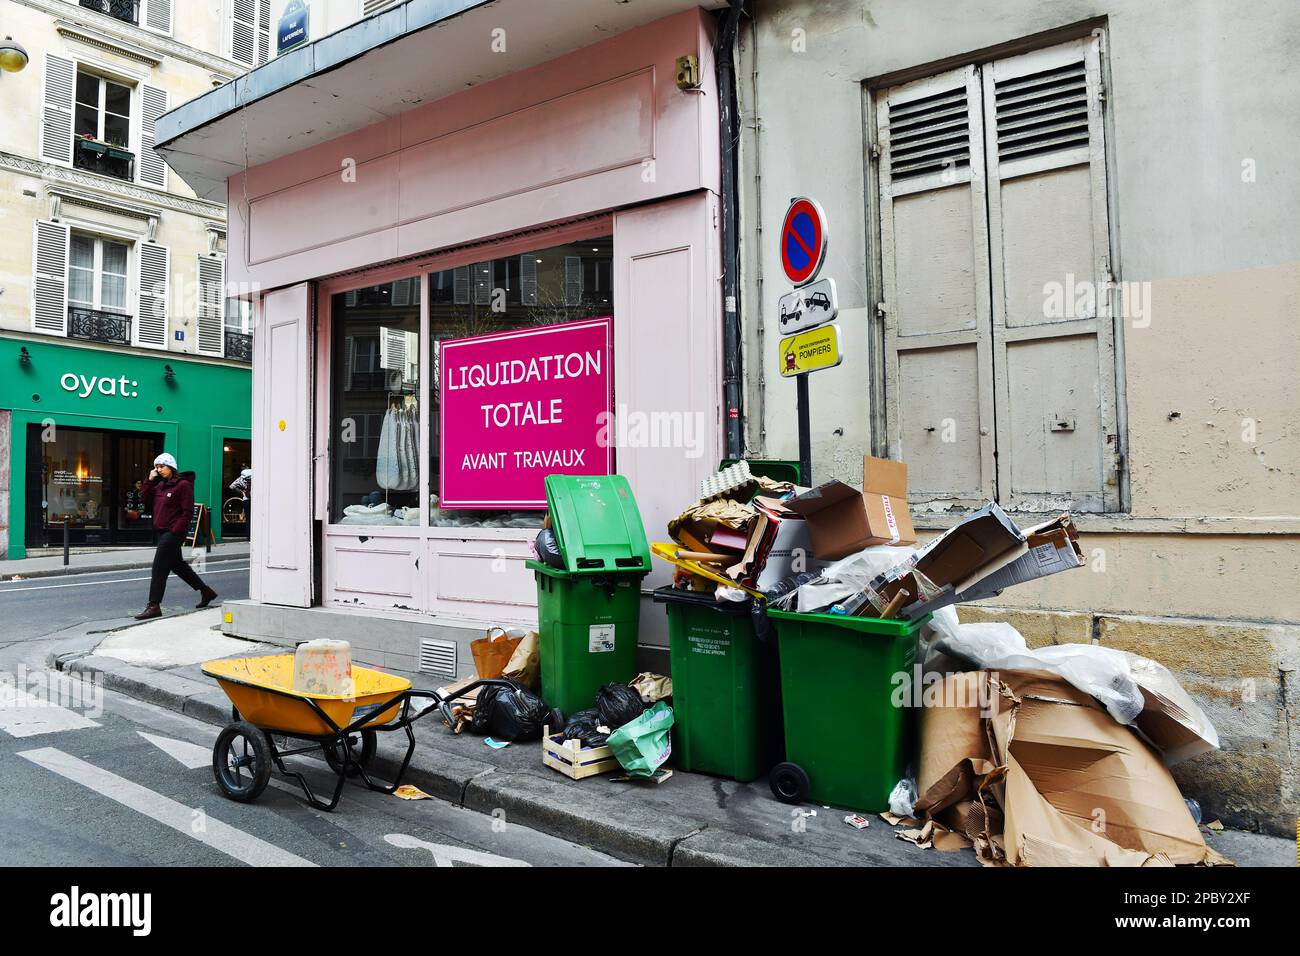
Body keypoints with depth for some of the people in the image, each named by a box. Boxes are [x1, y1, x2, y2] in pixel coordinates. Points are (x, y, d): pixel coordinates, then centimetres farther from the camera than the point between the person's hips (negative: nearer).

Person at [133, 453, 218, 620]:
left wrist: (176, 531, -19)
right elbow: (147, 501, 8)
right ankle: (205, 591, 29)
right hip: (162, 532, 9)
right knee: (178, 565, 17)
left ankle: (154, 606, -6)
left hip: (174, 533, -9)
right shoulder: (160, 485, 15)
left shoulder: (183, 485, -11)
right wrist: (150, 481, 2)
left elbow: (188, 511, -15)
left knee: (159, 568, -9)